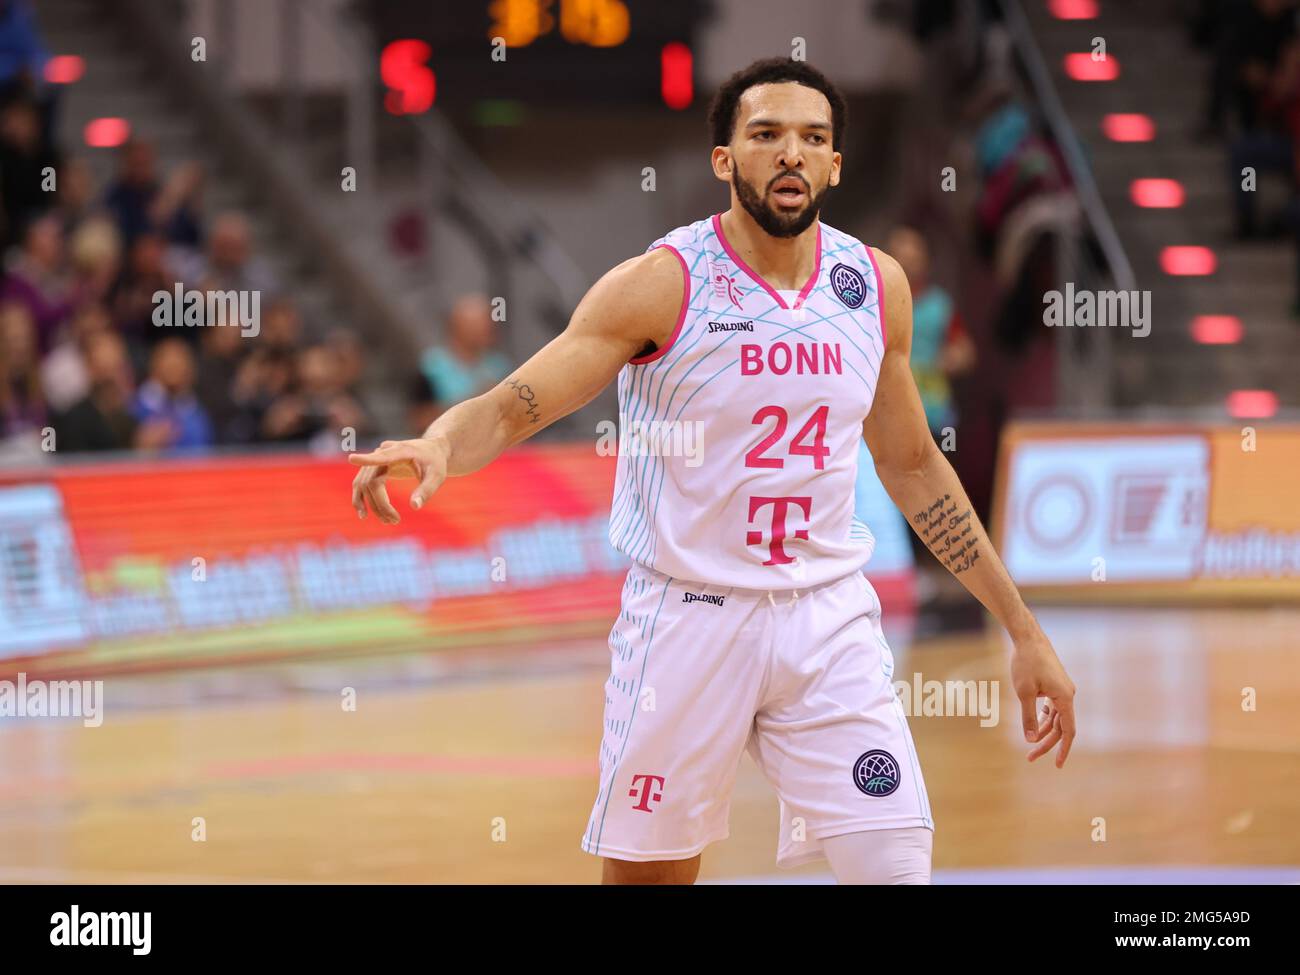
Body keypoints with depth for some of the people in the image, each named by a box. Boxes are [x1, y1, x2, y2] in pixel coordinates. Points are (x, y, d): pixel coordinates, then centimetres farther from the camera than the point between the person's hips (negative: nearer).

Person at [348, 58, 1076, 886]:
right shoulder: (662, 284, -10)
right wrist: (436, 448, -39)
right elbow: (508, 411, -15)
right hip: (686, 621, -3)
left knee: (896, 868, -9)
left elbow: (913, 466, 15)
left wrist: (1022, 629, 15)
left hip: (829, 622, 3)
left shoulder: (877, 285, 3)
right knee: (646, 876, 5)